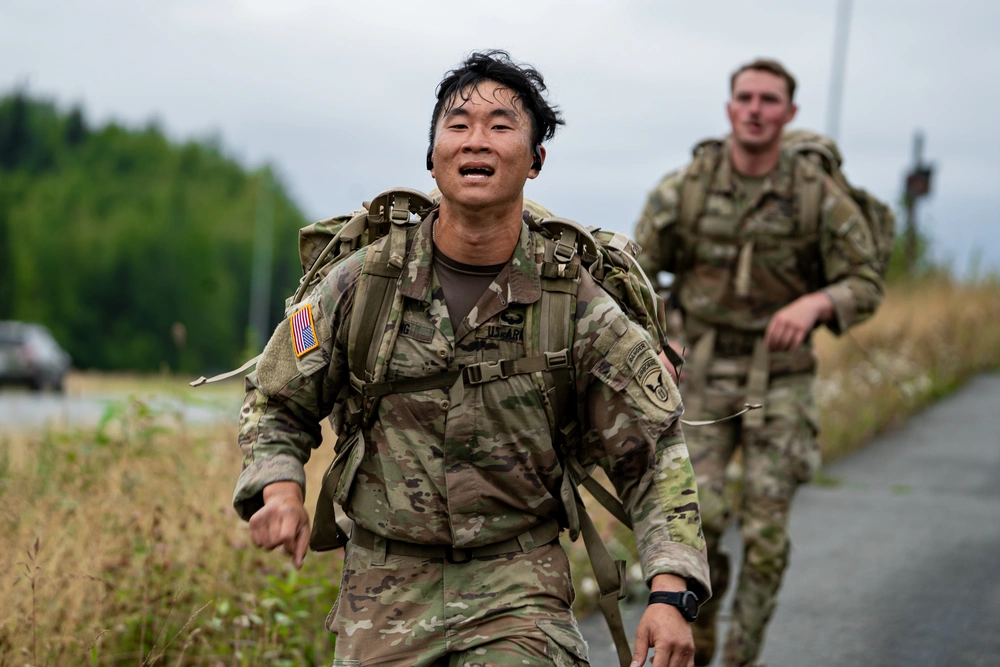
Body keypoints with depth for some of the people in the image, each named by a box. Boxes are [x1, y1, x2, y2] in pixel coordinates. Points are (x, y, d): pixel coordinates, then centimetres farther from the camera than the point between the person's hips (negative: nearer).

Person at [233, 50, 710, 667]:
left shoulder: (578, 307, -6)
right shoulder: (363, 284, -4)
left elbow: (652, 455, -1)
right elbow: (277, 403, 10)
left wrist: (670, 592, -13)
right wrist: (279, 485, -10)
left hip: (518, 583, -2)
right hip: (386, 583, 2)